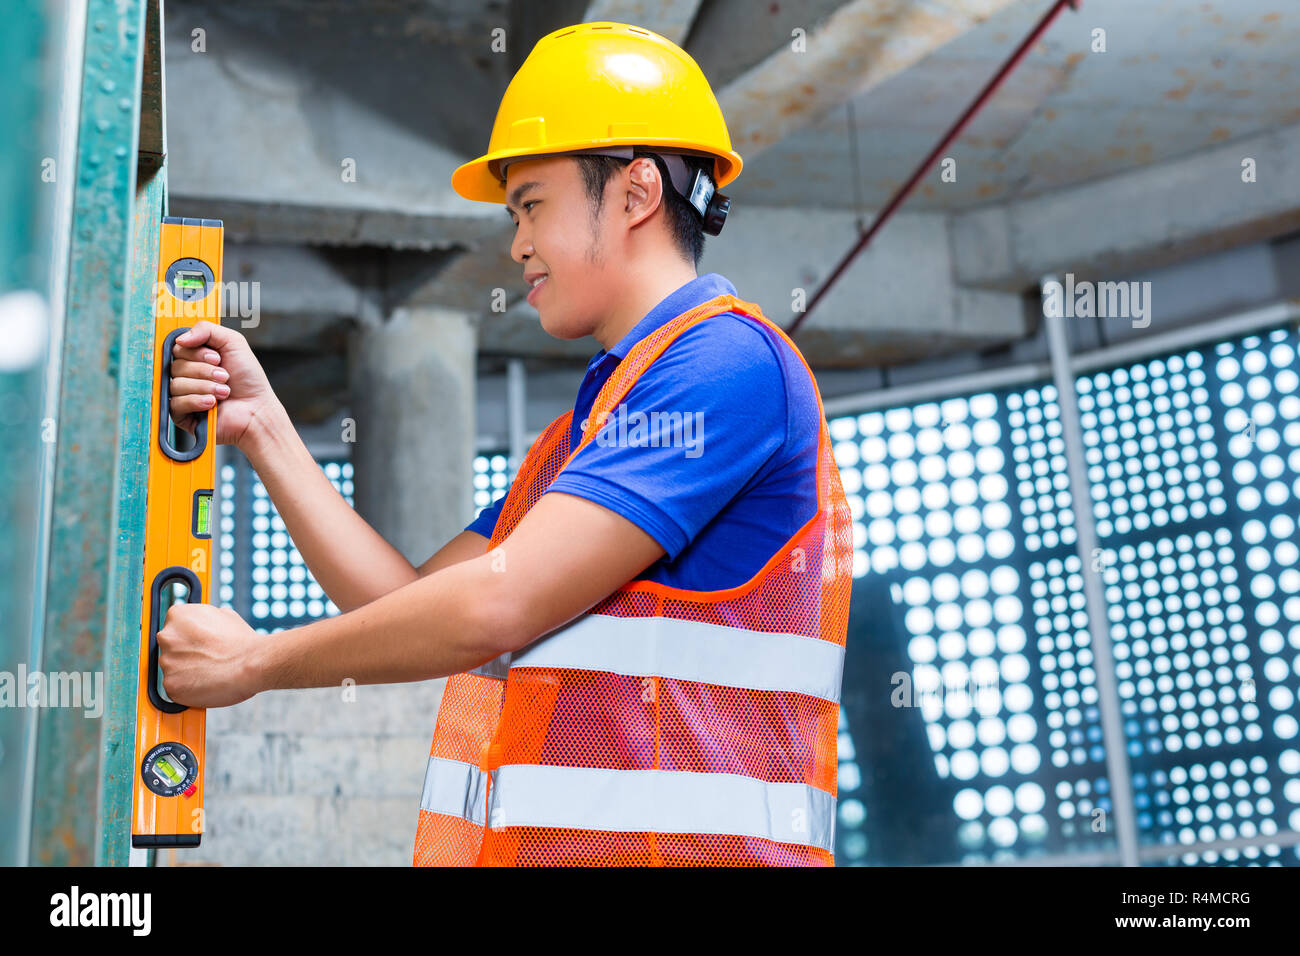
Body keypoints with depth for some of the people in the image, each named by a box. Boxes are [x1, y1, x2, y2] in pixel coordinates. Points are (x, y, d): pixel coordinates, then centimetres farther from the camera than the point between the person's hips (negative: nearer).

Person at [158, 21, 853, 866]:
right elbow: (412, 605, 14)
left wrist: (255, 661, -3)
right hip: (519, 844, 7)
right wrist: (263, 426, 12)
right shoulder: (582, 434, 19)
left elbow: (499, 606, -15)